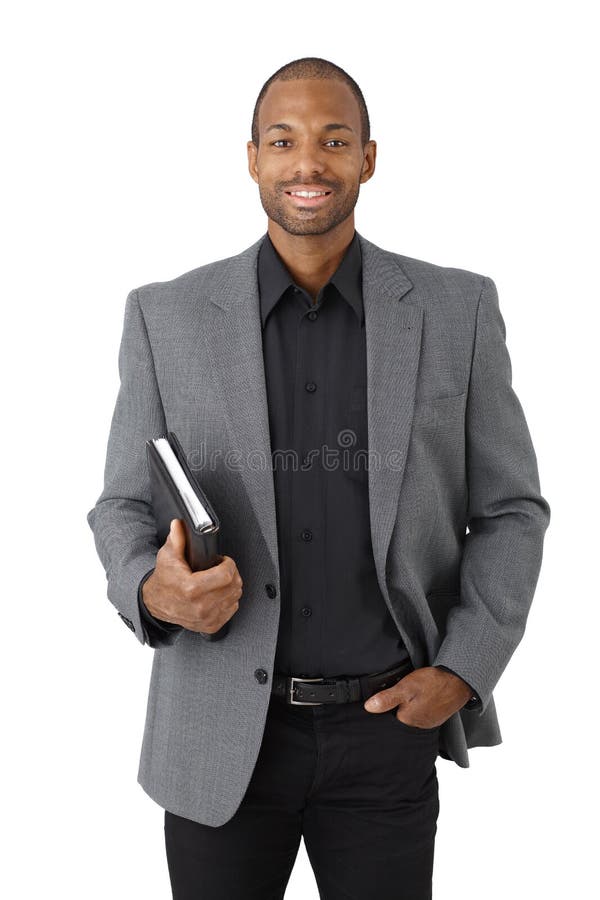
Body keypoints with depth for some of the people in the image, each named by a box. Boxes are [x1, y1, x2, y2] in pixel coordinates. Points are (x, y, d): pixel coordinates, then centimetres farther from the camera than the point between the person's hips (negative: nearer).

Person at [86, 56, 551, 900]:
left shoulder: (457, 310, -3)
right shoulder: (167, 316, -3)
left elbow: (509, 509, 3)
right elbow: (125, 508, 2)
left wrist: (463, 671, -9)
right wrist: (155, 590, -20)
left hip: (385, 725, 0)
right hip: (220, 730, 1)